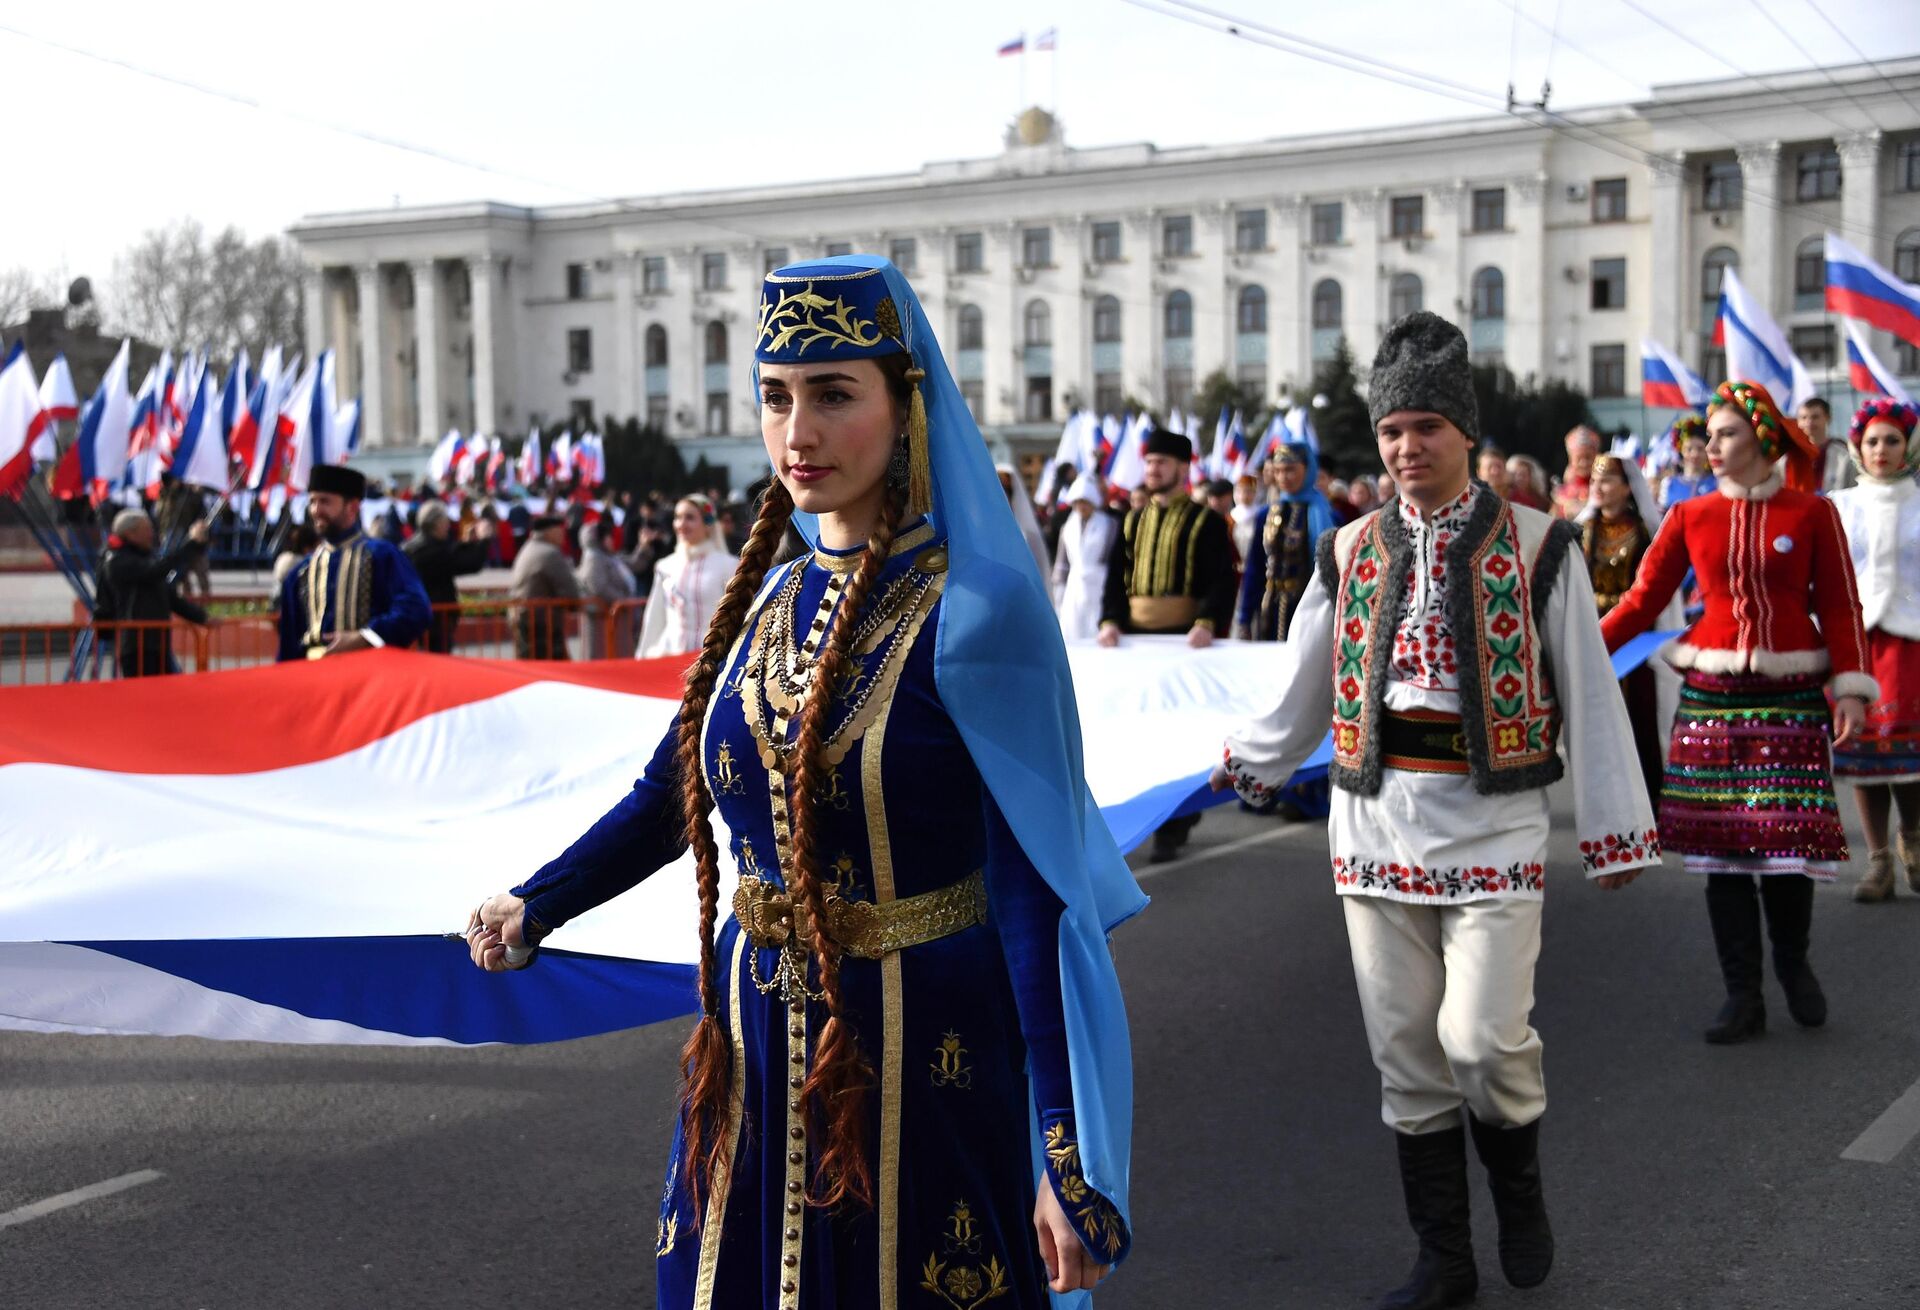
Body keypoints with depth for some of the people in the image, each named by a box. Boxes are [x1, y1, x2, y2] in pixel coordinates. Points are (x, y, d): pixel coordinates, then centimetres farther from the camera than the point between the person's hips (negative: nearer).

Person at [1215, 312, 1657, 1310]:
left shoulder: (1537, 547, 0)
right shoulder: (1350, 552, 7)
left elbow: (1589, 695, 3)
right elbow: (1301, 691, 20)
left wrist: (1615, 828, 3)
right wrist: (1245, 770, 30)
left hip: (1493, 827, -3)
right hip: (1375, 826, 3)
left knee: (1485, 1039, -12)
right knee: (1406, 1055, 6)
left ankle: (1518, 1188, 21)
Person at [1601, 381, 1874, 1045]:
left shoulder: (1812, 513, 1)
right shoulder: (1690, 517, 5)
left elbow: (1840, 608, 1)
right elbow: (1642, 599, 3)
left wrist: (1850, 688, -8)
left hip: (1792, 694, -1)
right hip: (1712, 692, 2)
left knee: (1788, 839, -3)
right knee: (1720, 844, 1)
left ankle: (1793, 963, 25)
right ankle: (1743, 996, 11)